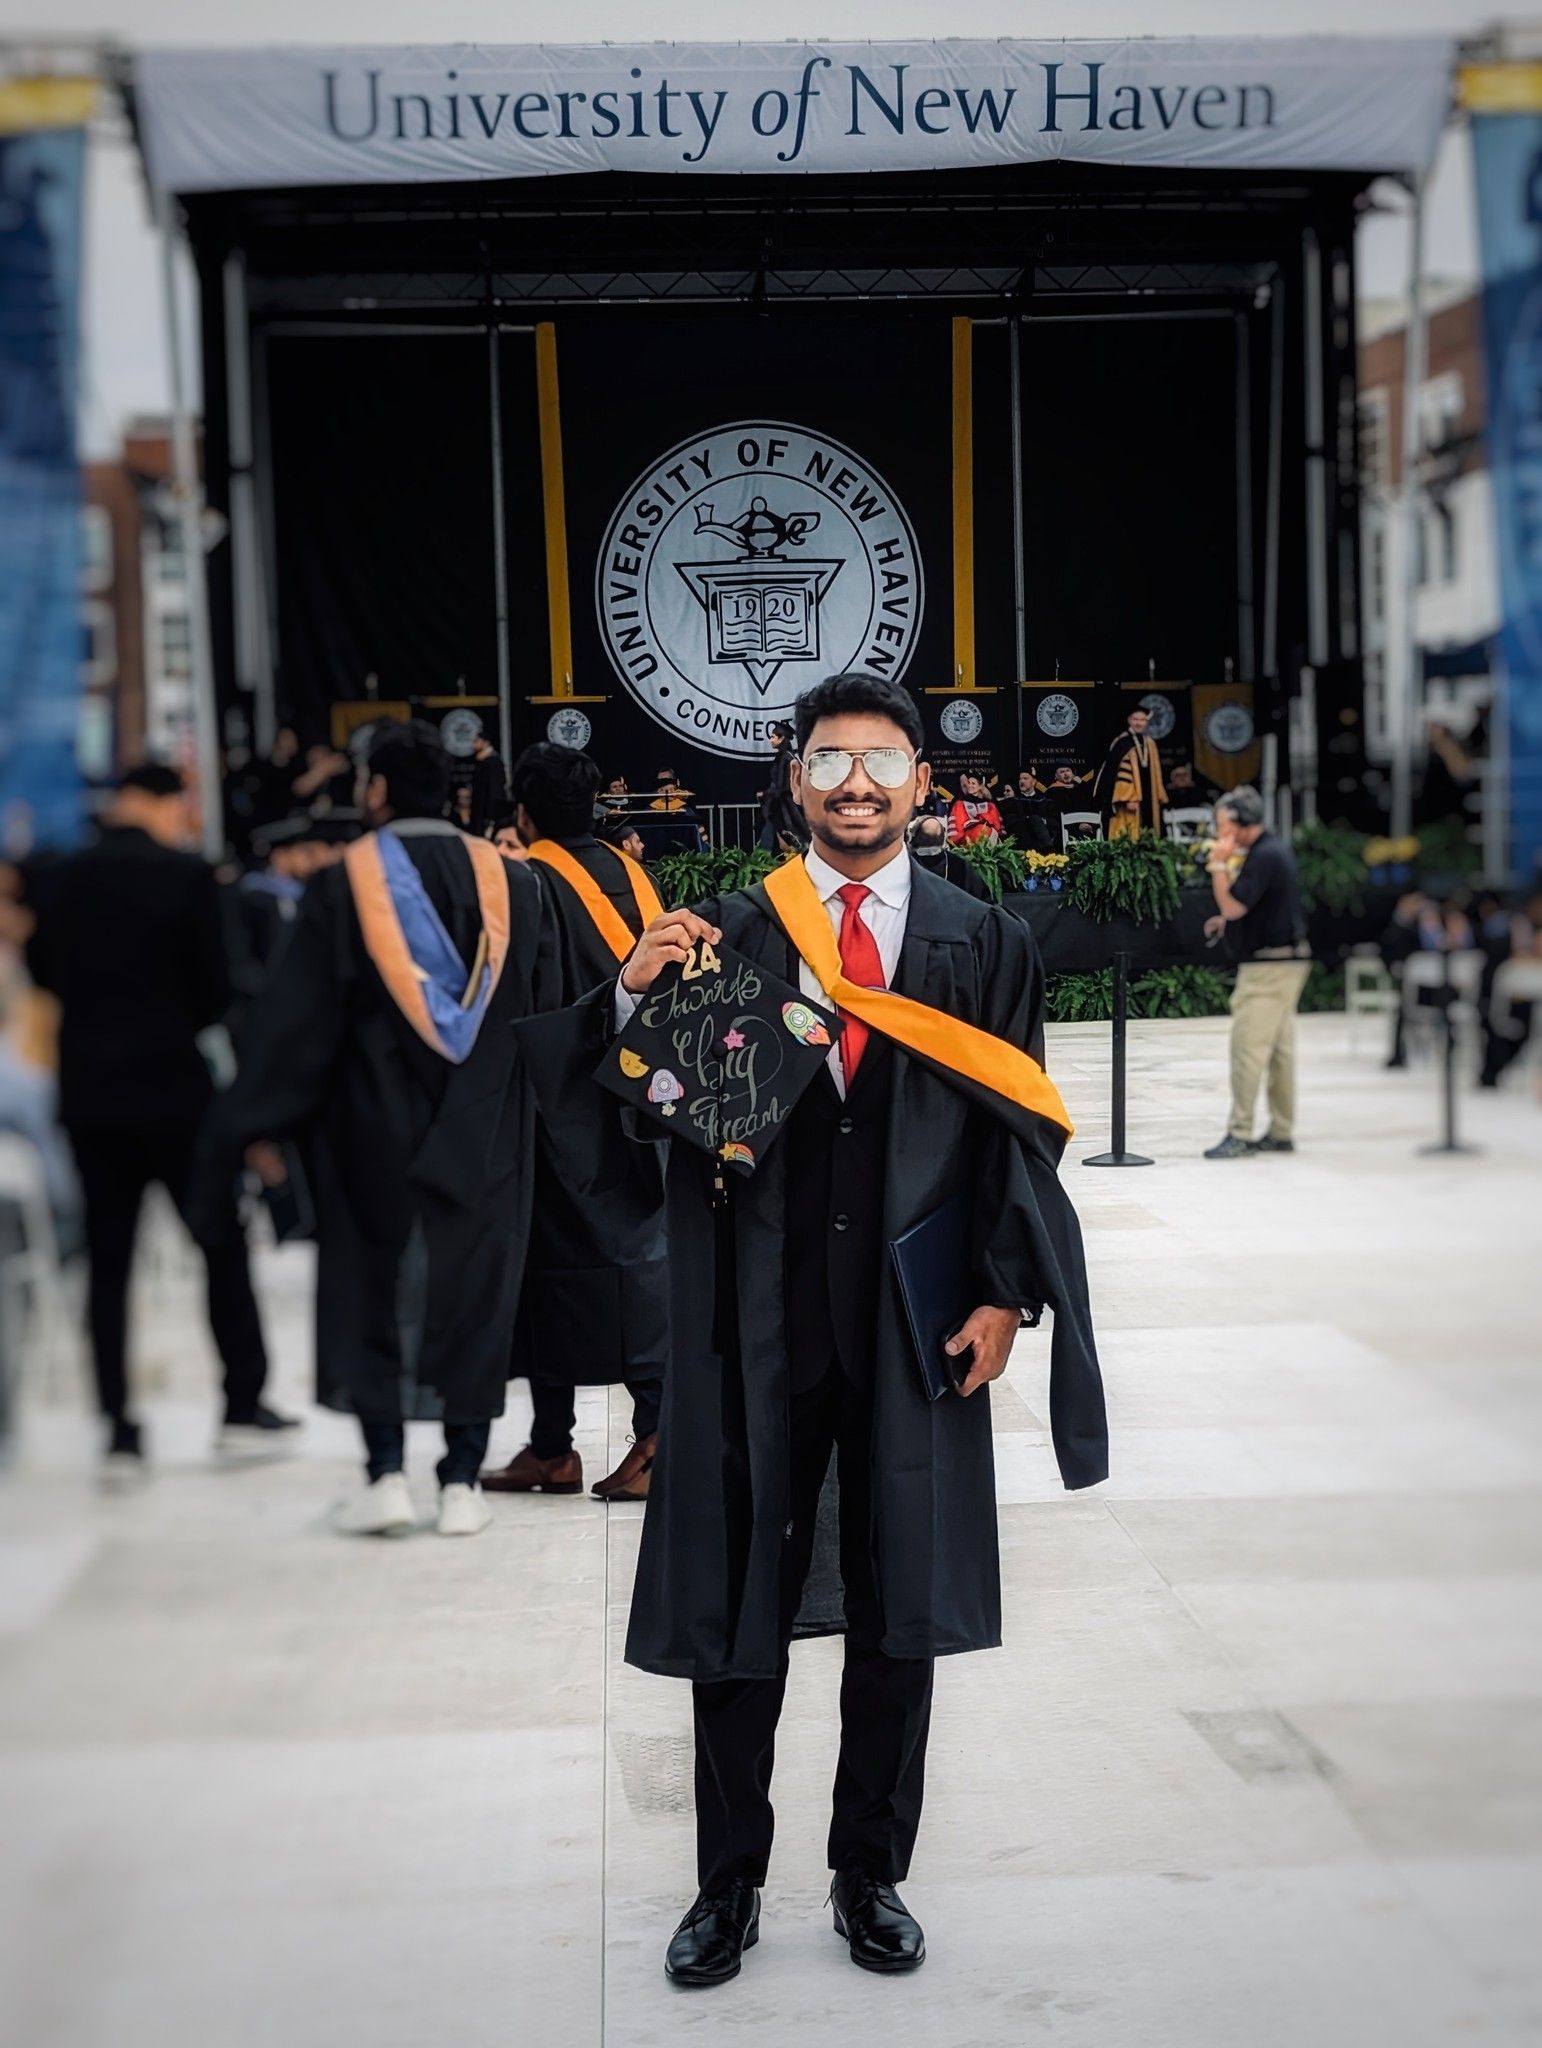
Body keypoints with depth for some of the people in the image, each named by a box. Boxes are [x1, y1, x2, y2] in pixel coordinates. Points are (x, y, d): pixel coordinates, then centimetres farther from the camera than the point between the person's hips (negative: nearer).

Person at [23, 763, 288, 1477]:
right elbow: (215, 986, -8)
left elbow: (43, 970, 12)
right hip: (173, 1085, -3)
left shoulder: (57, 880, 1)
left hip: (88, 1089, 4)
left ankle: (120, 1429, 5)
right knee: (221, 1243, 10)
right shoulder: (186, 875, -10)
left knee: (107, 1260, 7)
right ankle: (243, 1406, 14)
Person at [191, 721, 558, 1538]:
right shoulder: (508, 882, 1)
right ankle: (461, 1483, 9)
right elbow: (544, 1011, 8)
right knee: (474, 1289, 8)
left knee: (375, 1293, 8)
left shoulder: (344, 887, -9)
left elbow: (294, 1019, -8)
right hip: (484, 1138, 2)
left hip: (375, 1132, -2)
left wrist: (253, 1126, -2)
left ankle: (386, 1475, 3)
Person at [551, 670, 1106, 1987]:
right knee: (735, 1603, 5)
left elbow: (1023, 1128, 3)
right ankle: (730, 1885, 20)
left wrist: (1003, 1292, -6)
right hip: (756, 1320, 0)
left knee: (899, 1610, 9)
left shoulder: (984, 944, 5)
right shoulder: (723, 936, 4)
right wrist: (633, 994, -18)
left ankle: (873, 1875, 25)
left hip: (916, 1324, 1)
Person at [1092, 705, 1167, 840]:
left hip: (1148, 801, 7)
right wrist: (1127, 799, -21)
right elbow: (1111, 772, -14)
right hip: (1128, 799, -7)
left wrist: (1159, 797, 13)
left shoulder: (1150, 744, 13)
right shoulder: (1120, 743, -8)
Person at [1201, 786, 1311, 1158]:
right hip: (1286, 961, 11)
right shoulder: (1273, 849, 15)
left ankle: (1239, 1134, -9)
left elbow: (1232, 906, -21)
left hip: (1269, 965, -11)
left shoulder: (1264, 856, -17)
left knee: (1247, 1048, -10)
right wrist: (1227, 921, 15)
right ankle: (1281, 1132, 16)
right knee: (1280, 1049, 12)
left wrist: (1219, 865, -14)